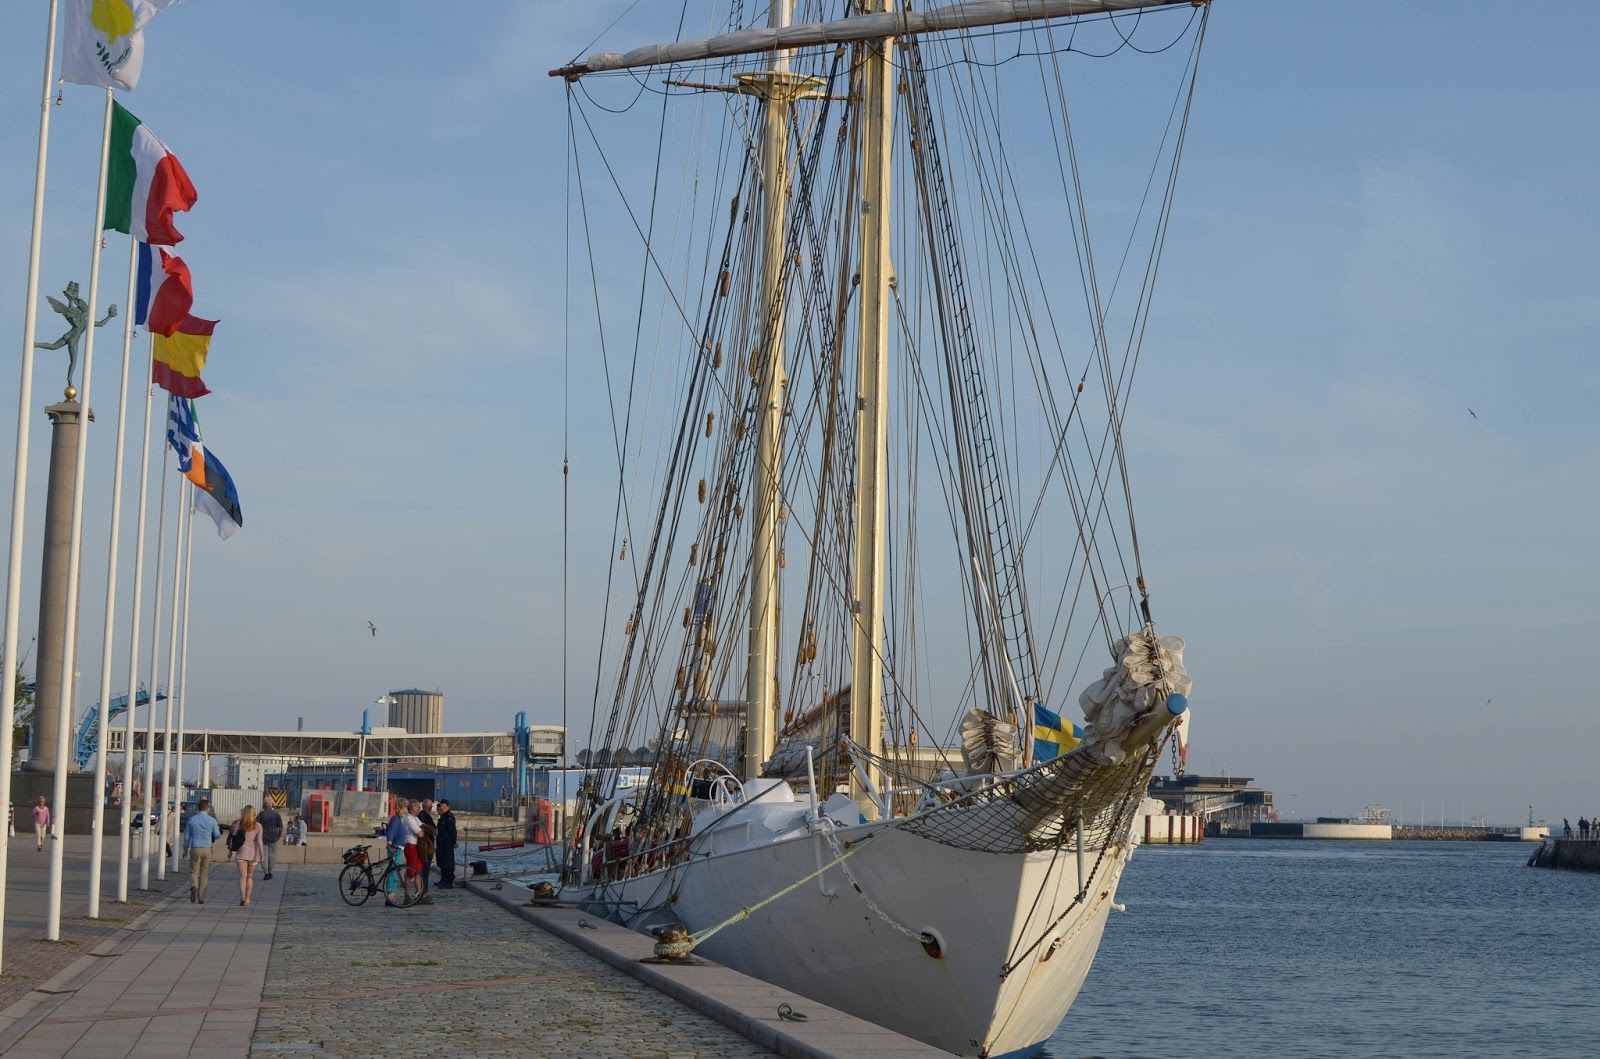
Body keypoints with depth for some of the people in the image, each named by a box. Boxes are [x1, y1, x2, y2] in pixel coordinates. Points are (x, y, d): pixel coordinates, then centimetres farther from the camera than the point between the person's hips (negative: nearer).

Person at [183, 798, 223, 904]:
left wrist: (185, 849, 15)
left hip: (195, 849, 0)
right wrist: (219, 831, 23)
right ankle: (201, 897, 9)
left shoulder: (192, 819, 0)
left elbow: (186, 836, 5)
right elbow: (217, 835, 1)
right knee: (204, 873, 10)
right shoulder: (212, 820, -3)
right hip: (207, 849, 0)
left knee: (194, 872, 8)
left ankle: (194, 886, -24)